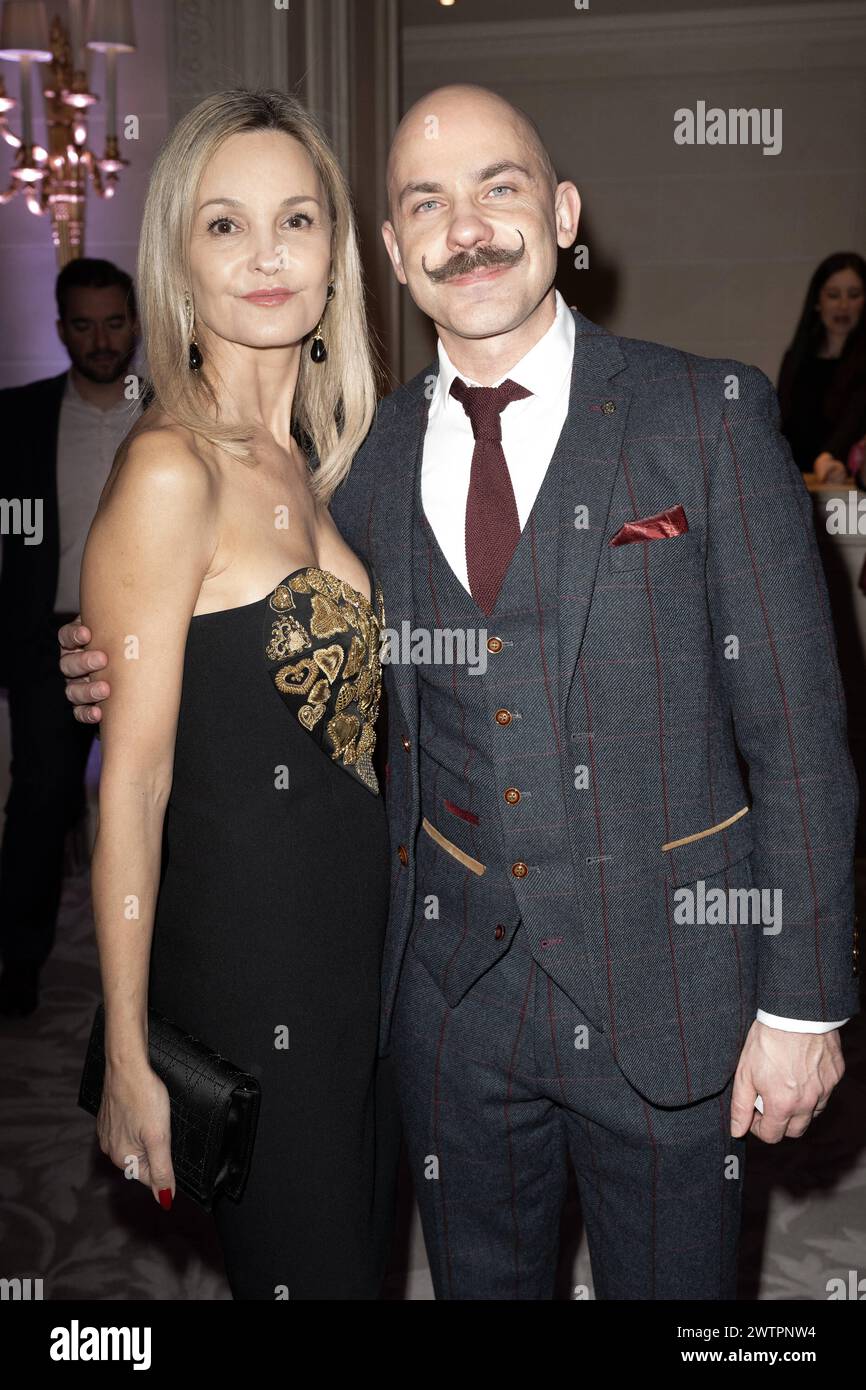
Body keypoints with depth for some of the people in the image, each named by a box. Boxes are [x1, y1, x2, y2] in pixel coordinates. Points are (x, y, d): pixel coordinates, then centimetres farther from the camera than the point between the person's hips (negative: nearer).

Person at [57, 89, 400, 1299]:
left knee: (362, 1252, 22)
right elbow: (132, 788, -18)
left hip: (357, 931, 8)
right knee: (301, 1273, 10)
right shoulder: (169, 472, -18)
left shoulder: (310, 459, 7)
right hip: (248, 960, -7)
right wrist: (130, 1054, -15)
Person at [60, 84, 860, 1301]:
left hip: (667, 984, -2)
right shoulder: (370, 455, 2)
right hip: (453, 994, 3)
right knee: (479, 1280, 21)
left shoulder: (710, 415, -8)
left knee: (673, 1286, 16)